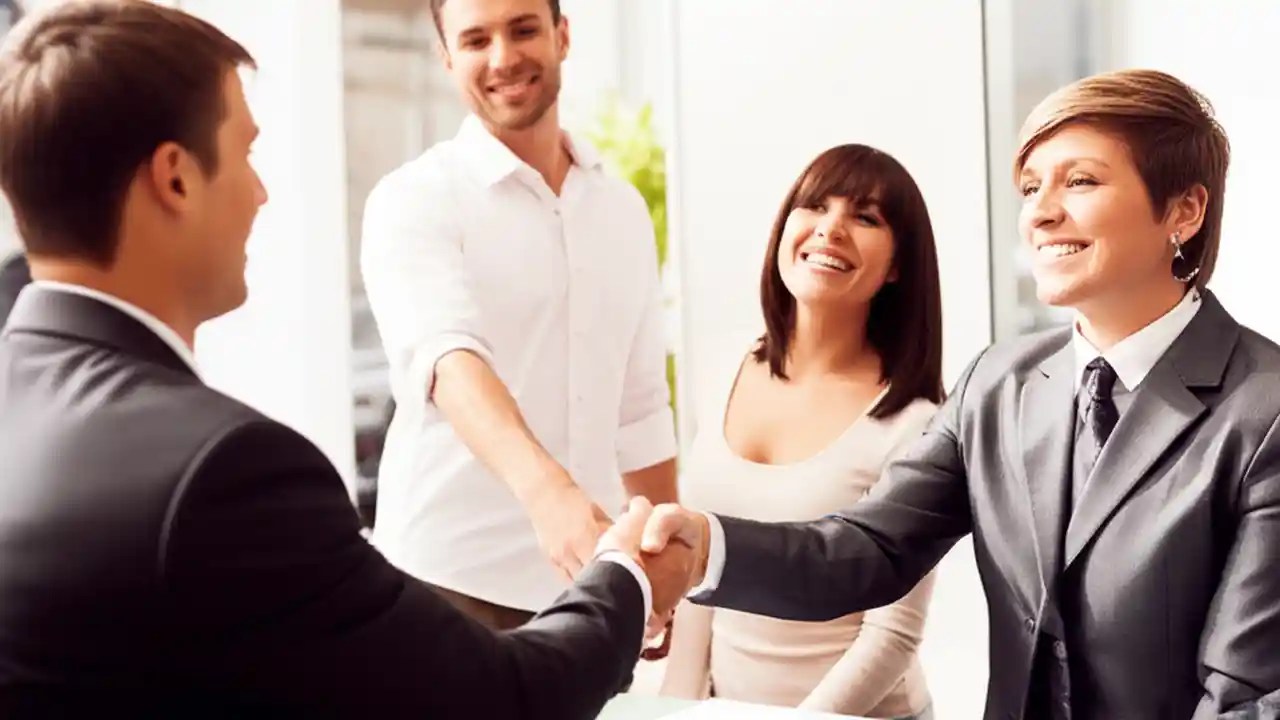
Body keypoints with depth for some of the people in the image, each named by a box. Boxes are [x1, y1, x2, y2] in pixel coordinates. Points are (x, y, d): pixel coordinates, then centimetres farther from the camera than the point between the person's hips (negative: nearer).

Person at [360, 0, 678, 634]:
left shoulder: (623, 209, 8)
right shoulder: (414, 199, -9)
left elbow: (641, 411, 12)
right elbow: (448, 356, -26)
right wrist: (545, 490, -42)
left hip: (588, 581, 5)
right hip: (453, 579, -4)